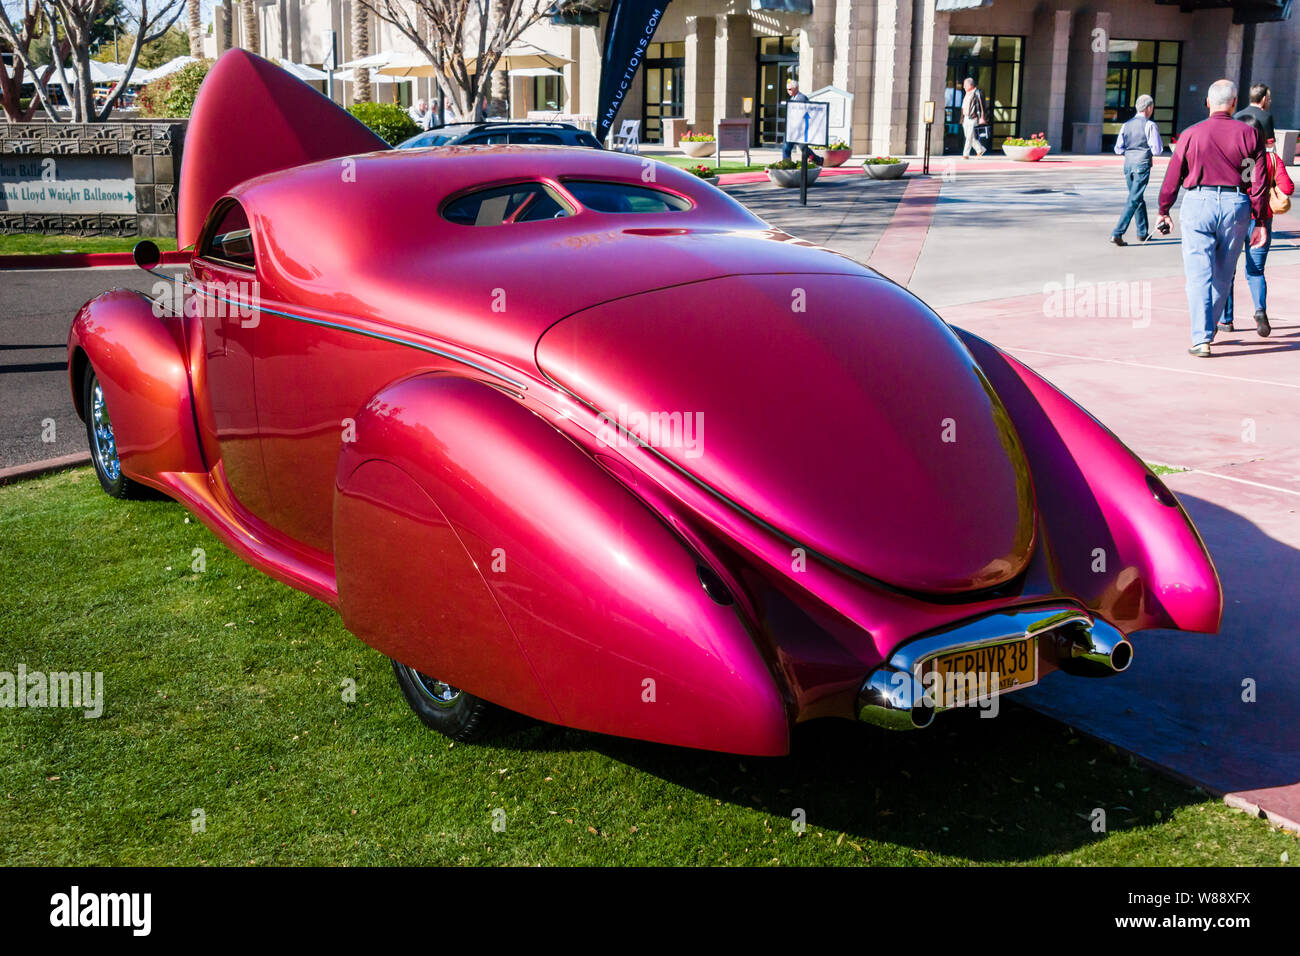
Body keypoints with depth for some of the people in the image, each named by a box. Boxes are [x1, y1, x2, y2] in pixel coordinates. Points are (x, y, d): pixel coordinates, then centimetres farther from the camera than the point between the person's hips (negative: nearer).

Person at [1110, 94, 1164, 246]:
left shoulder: (1126, 125, 6)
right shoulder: (1150, 125, -10)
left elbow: (1118, 149, 7)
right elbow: (1157, 150, -11)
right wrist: (1148, 150, 10)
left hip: (1128, 164, 6)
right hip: (1142, 165, -6)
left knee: (1139, 198, 19)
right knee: (1134, 200, -6)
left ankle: (1143, 232, 28)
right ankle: (1117, 233, -15)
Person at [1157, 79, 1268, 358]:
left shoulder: (1192, 134, 0)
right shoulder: (1249, 134, 2)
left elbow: (1172, 178, 3)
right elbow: (1259, 182, 1)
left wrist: (1164, 211, 17)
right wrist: (1260, 223, 5)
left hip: (1198, 202, -1)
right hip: (1236, 206, 1)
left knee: (1199, 274, -2)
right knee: (1223, 275, 15)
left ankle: (1201, 339, -10)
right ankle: (1207, 328, 27)